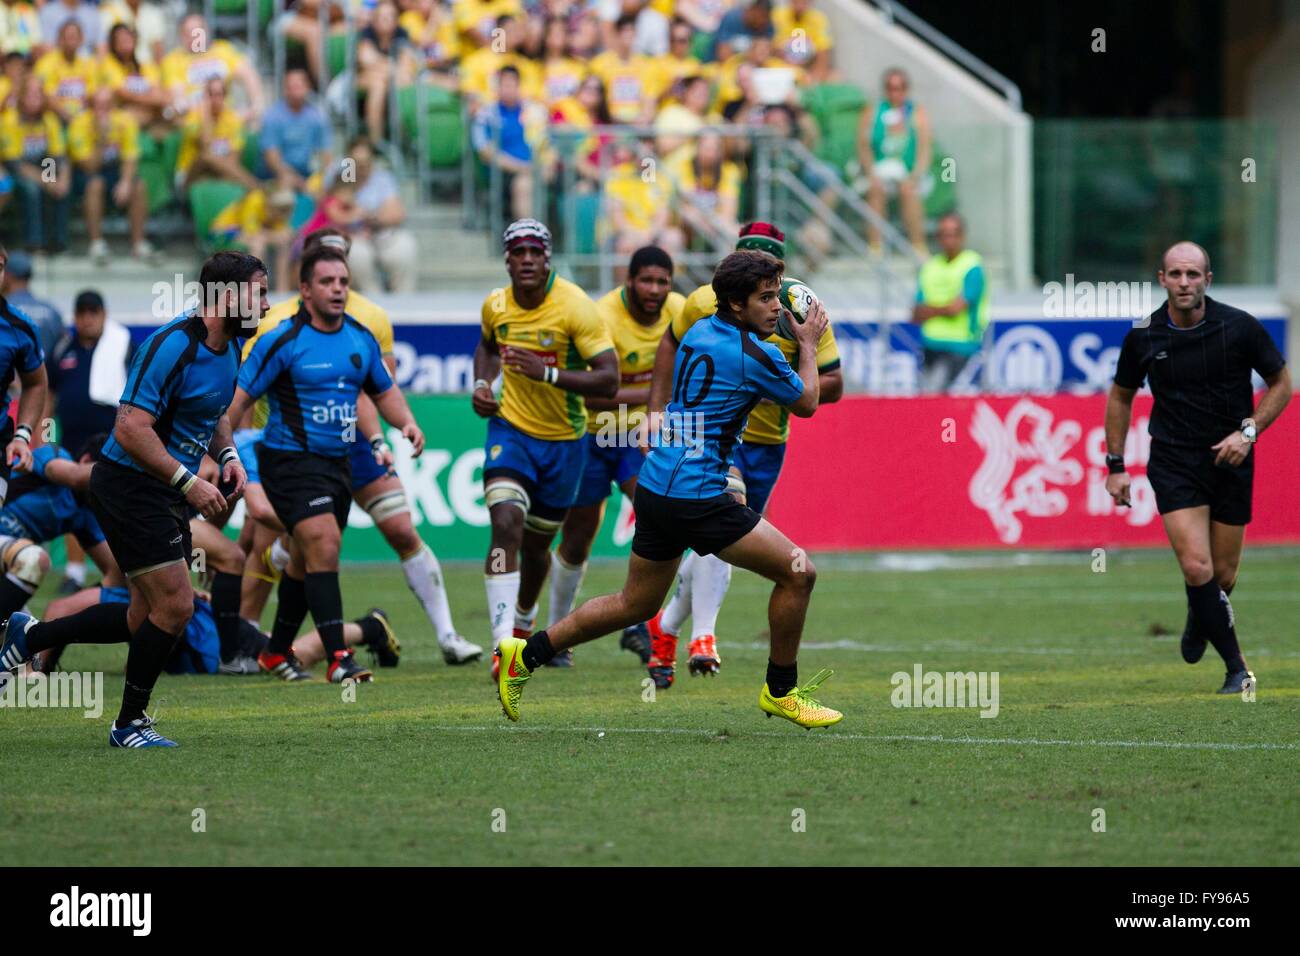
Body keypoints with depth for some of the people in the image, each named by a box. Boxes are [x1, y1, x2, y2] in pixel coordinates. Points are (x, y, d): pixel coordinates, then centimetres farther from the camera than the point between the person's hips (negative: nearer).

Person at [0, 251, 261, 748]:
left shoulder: (229, 349, 7)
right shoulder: (171, 346, -23)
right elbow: (130, 429, -27)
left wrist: (227, 455, 7)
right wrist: (188, 483, -27)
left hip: (165, 496, 10)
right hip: (129, 487, -10)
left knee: (147, 619, 12)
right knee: (175, 605, -10)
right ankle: (130, 722, 6)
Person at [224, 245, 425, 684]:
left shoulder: (361, 338, 5)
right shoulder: (282, 341, -13)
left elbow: (384, 391, 20)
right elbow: (239, 397, -10)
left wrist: (407, 422, 1)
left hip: (338, 463, 7)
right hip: (291, 462, -7)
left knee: (307, 559, 16)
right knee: (323, 543, -20)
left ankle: (277, 651, 32)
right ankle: (337, 658, -22)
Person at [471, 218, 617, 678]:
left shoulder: (576, 308, -19)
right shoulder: (495, 306, -6)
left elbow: (608, 380, -24)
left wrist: (547, 372, -34)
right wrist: (482, 385, 1)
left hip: (564, 439, -1)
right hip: (510, 428, 1)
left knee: (537, 543, 13)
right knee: (506, 524, -22)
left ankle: (523, 623, 43)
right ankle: (503, 643, -26)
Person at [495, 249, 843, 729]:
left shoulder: (700, 331, 10)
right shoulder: (755, 356, -14)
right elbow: (806, 402, 4)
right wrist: (809, 343, 18)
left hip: (655, 487, 9)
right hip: (695, 498, -9)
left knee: (635, 604, 21)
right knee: (797, 572, -2)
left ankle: (526, 654, 25)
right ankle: (780, 691, 9)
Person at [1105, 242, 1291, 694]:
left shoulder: (1239, 327, -10)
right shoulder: (1143, 336, -6)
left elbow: (1281, 383, 2)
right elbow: (1121, 395, 10)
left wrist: (1248, 432, -12)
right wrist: (1115, 466, 7)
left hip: (1230, 459, 0)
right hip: (1173, 461, 0)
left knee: (1222, 576, 6)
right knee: (1196, 568, -16)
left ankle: (1199, 621, 41)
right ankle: (1236, 668, -5)